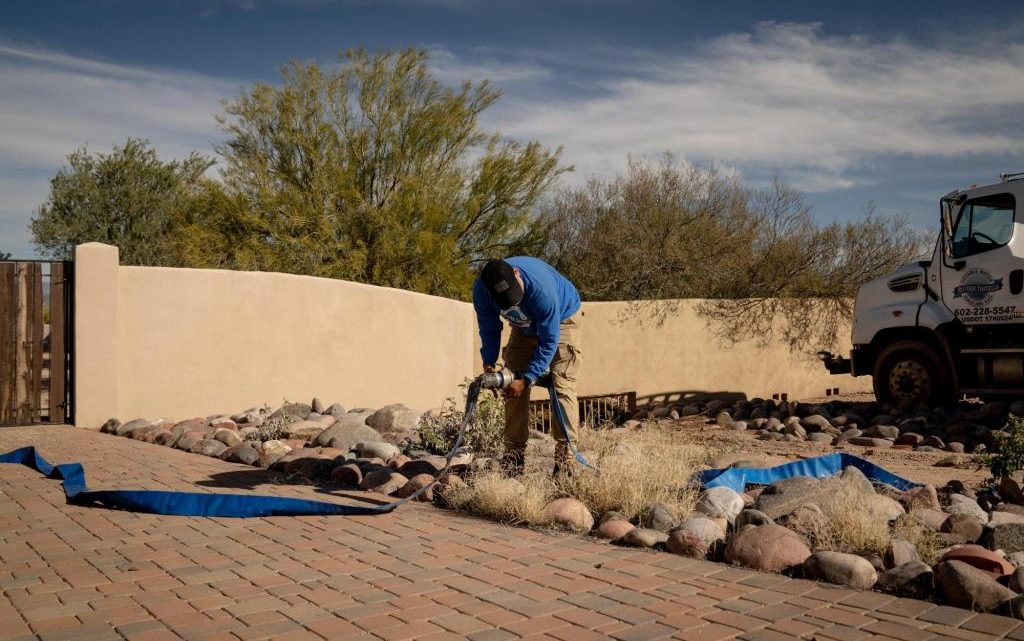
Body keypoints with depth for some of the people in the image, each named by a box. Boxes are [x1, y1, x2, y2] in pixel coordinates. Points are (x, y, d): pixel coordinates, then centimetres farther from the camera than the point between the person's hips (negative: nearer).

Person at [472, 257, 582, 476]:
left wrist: (527, 380, -32)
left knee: (562, 385, -17)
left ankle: (565, 451, -16)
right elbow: (489, 330, -9)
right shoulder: (481, 291, -28)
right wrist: (489, 365, -17)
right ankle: (514, 451, -2)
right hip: (524, 325, 5)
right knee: (513, 384, -6)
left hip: (562, 318, -4)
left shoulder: (542, 289, -43)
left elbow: (549, 341, -33)